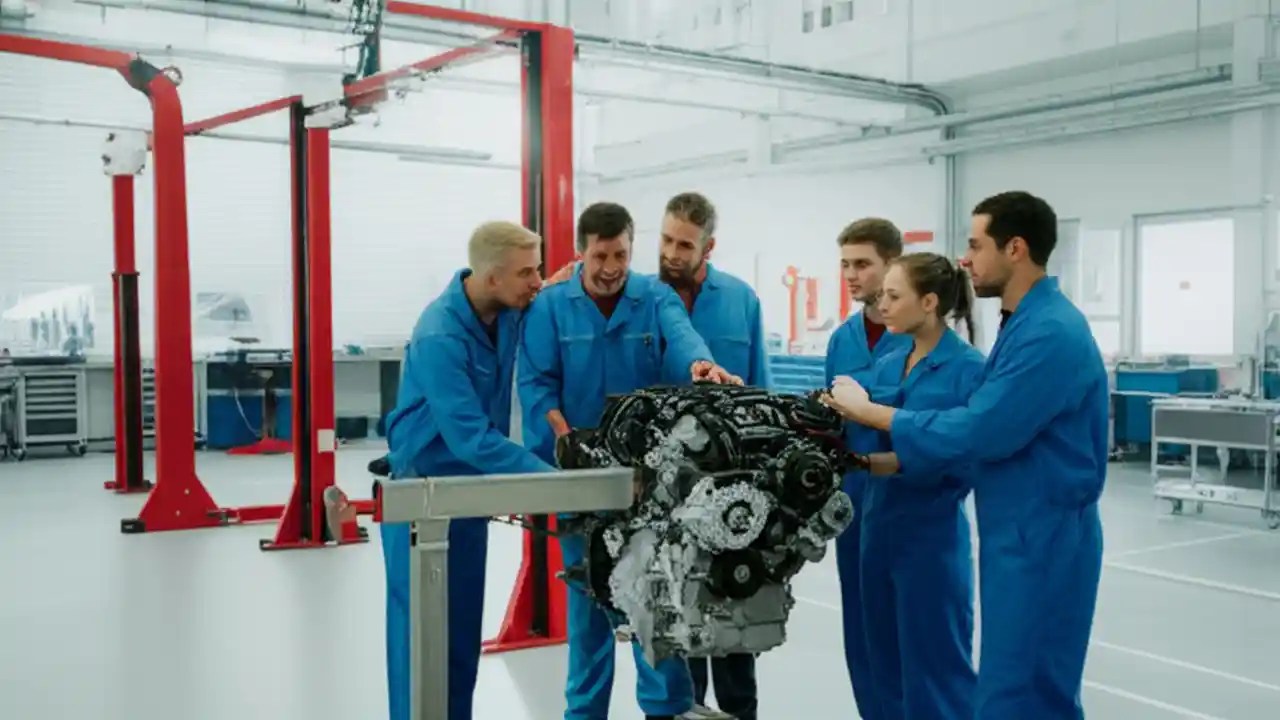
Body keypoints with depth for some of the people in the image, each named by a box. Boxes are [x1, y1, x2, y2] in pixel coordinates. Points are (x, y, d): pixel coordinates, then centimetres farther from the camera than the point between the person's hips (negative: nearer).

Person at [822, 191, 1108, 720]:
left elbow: (978, 432, -23)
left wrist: (867, 411, -13)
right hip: (1024, 535, 10)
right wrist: (885, 460, 10)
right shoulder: (1027, 323, 12)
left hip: (1041, 541, -10)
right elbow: (989, 427, 16)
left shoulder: (1050, 333, -22)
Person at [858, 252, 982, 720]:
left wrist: (894, 463, -24)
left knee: (935, 669, 4)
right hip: (879, 529, 7)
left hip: (932, 537, -7)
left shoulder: (969, 368, -11)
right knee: (887, 665, 16)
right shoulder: (887, 365, 9)